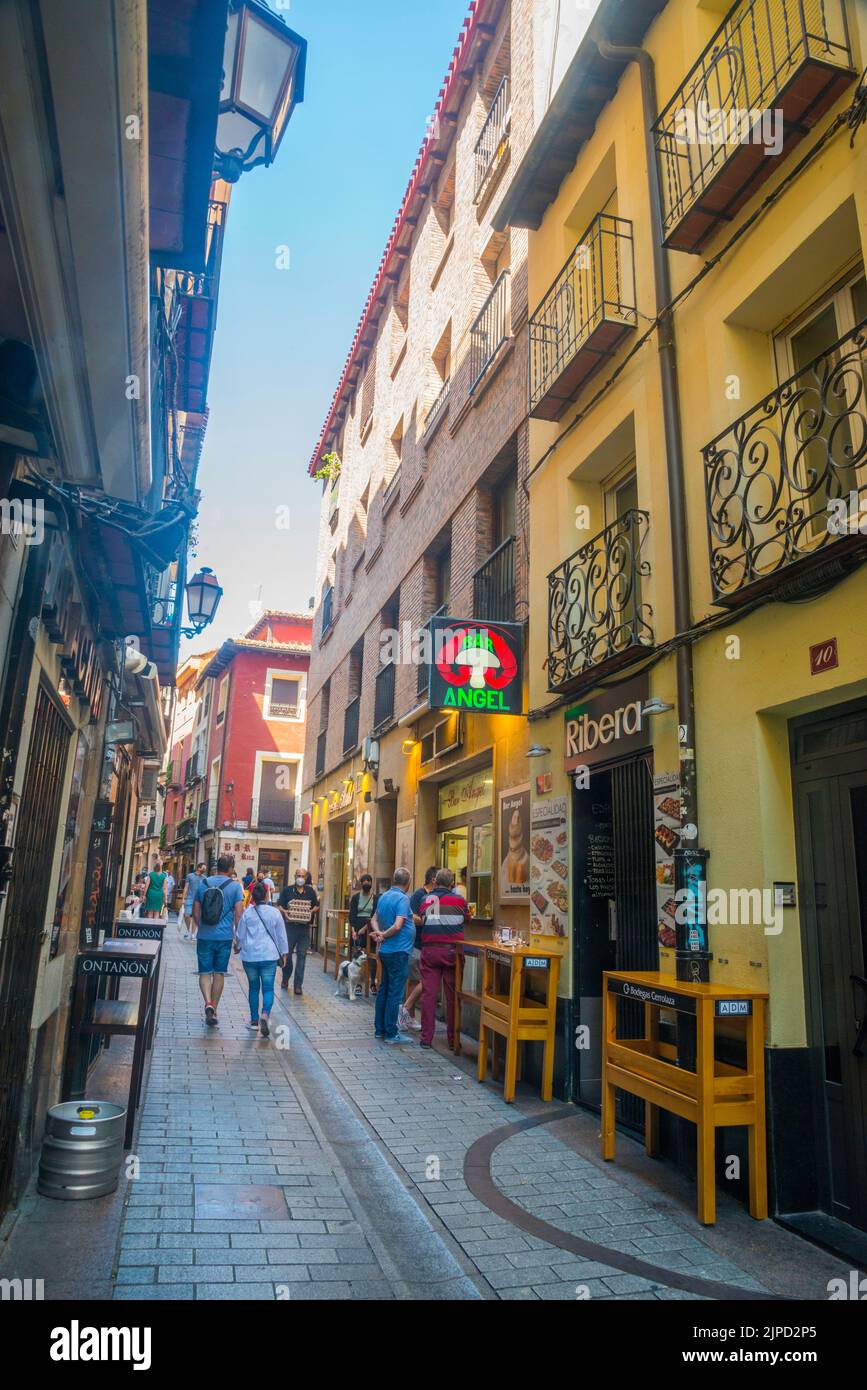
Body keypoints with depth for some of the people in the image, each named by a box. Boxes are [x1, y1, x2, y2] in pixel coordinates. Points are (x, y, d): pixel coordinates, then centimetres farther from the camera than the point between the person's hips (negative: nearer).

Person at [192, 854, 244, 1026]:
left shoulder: (204, 883, 2)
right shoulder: (235, 886, -5)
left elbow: (195, 910, 7)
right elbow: (238, 913, -8)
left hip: (204, 936, 1)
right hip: (225, 937, -1)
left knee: (205, 972, 7)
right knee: (219, 974, 12)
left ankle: (208, 1003, -16)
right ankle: (213, 1011, 17)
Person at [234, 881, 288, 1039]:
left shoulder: (247, 913, -3)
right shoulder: (275, 912, -4)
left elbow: (240, 935, 7)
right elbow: (281, 935, 3)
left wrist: (238, 947, 28)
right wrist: (284, 953, 15)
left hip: (250, 956, 1)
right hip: (269, 955, -1)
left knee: (253, 987, 15)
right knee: (268, 988, 2)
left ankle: (254, 1020, 20)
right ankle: (265, 1014, -22)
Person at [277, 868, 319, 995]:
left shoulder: (311, 891, 9)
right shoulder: (287, 890, 3)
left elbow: (316, 906, 16)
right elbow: (279, 906, 3)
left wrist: (312, 911, -4)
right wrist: (284, 912, -17)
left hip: (304, 927, 1)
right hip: (289, 926, -1)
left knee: (302, 955, -2)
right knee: (287, 953, 6)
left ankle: (298, 985, 2)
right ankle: (285, 979, 30)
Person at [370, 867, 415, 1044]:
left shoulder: (384, 897, 9)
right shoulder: (402, 899, -17)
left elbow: (375, 919, 16)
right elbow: (397, 926, -25)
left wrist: (379, 933, -1)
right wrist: (383, 936, -10)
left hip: (385, 951, 9)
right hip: (398, 951, -9)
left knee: (384, 990, 15)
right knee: (395, 993, -2)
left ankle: (379, 1029, 22)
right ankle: (391, 1033, 2)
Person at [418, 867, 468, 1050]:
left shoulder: (426, 900, 4)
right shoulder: (458, 899, -2)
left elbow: (421, 921, 10)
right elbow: (467, 918, 12)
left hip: (429, 950, 2)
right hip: (452, 951, -2)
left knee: (428, 993, 4)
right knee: (452, 995, 5)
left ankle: (426, 1038, 7)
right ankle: (453, 1039, 10)